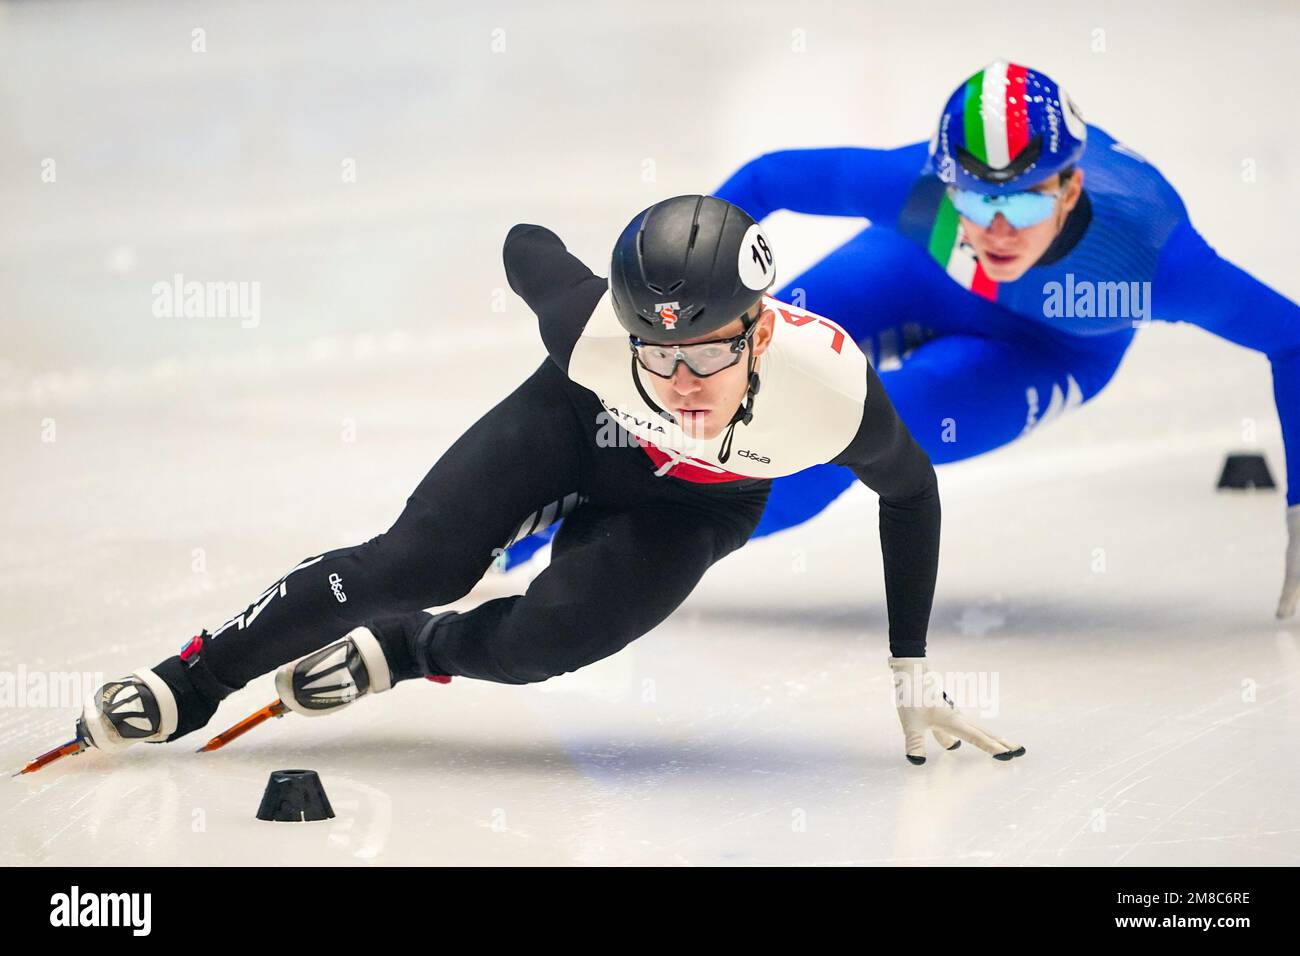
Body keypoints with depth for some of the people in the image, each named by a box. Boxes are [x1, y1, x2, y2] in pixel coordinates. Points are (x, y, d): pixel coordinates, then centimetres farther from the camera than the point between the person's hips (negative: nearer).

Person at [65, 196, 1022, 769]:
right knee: (420, 561, -16)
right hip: (580, 426, 0)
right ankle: (194, 679, -1)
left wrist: (912, 671, -13)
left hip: (690, 504, 0)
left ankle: (404, 650, 14)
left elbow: (910, 491, -18)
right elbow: (525, 245, -14)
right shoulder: (594, 326, -39)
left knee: (544, 639, -18)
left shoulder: (832, 385, -40)